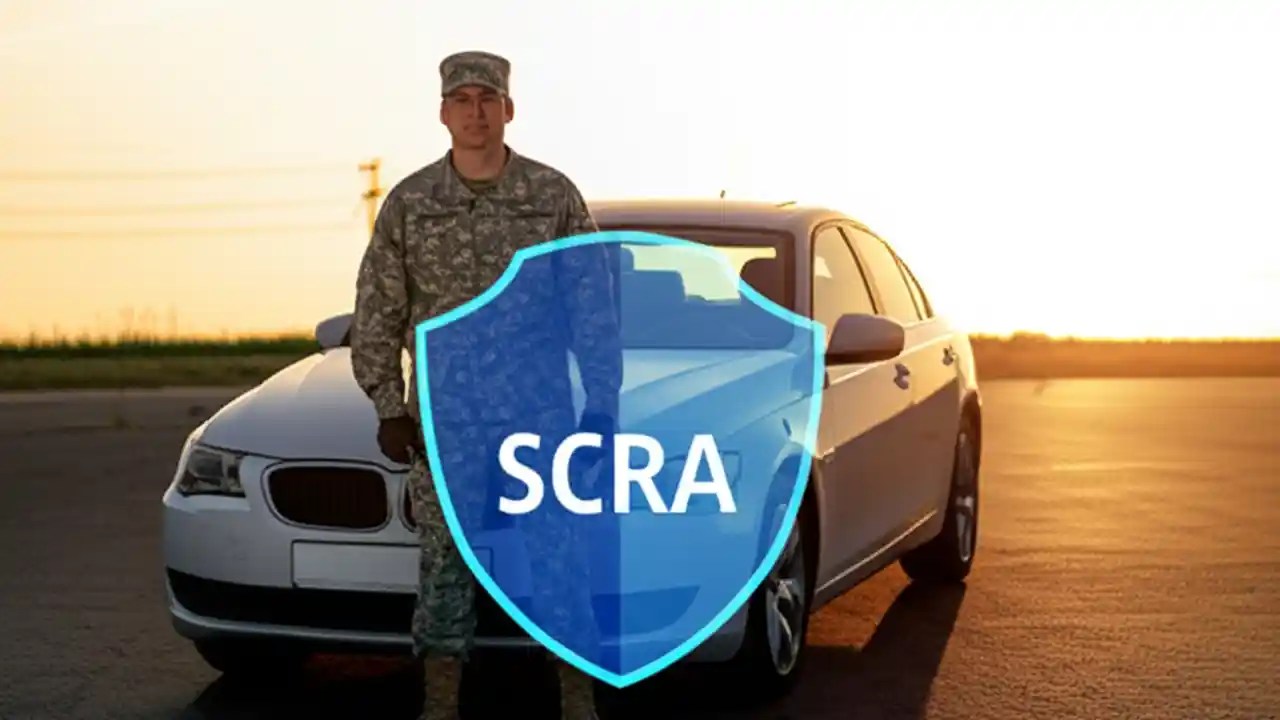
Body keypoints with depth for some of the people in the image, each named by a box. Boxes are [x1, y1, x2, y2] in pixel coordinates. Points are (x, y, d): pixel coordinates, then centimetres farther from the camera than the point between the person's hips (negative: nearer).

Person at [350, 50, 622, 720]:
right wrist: (389, 410, 1)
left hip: (540, 413, -1)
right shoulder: (408, 203, 3)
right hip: (444, 417, 1)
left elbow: (594, 308, 2)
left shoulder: (555, 195, 1)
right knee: (444, 564, 3)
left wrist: (601, 407, -2)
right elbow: (375, 316, 7)